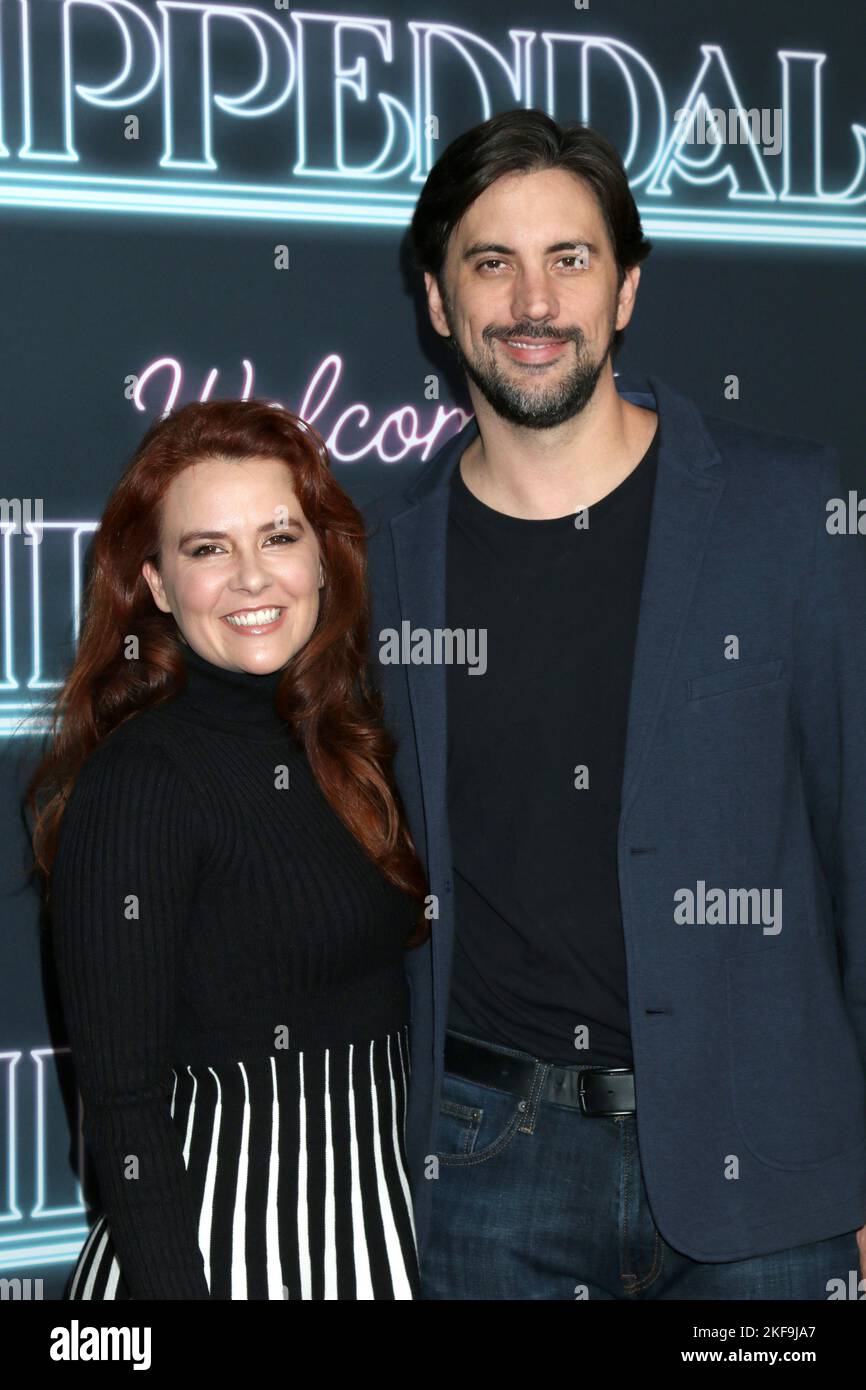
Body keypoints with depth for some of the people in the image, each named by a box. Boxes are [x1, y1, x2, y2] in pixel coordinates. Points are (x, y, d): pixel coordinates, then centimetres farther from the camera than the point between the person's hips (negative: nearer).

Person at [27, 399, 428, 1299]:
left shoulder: (345, 746, 5)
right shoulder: (137, 781, -16)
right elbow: (122, 1099, -17)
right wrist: (170, 1285, -20)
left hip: (368, 1220, 7)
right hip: (215, 1235, -7)